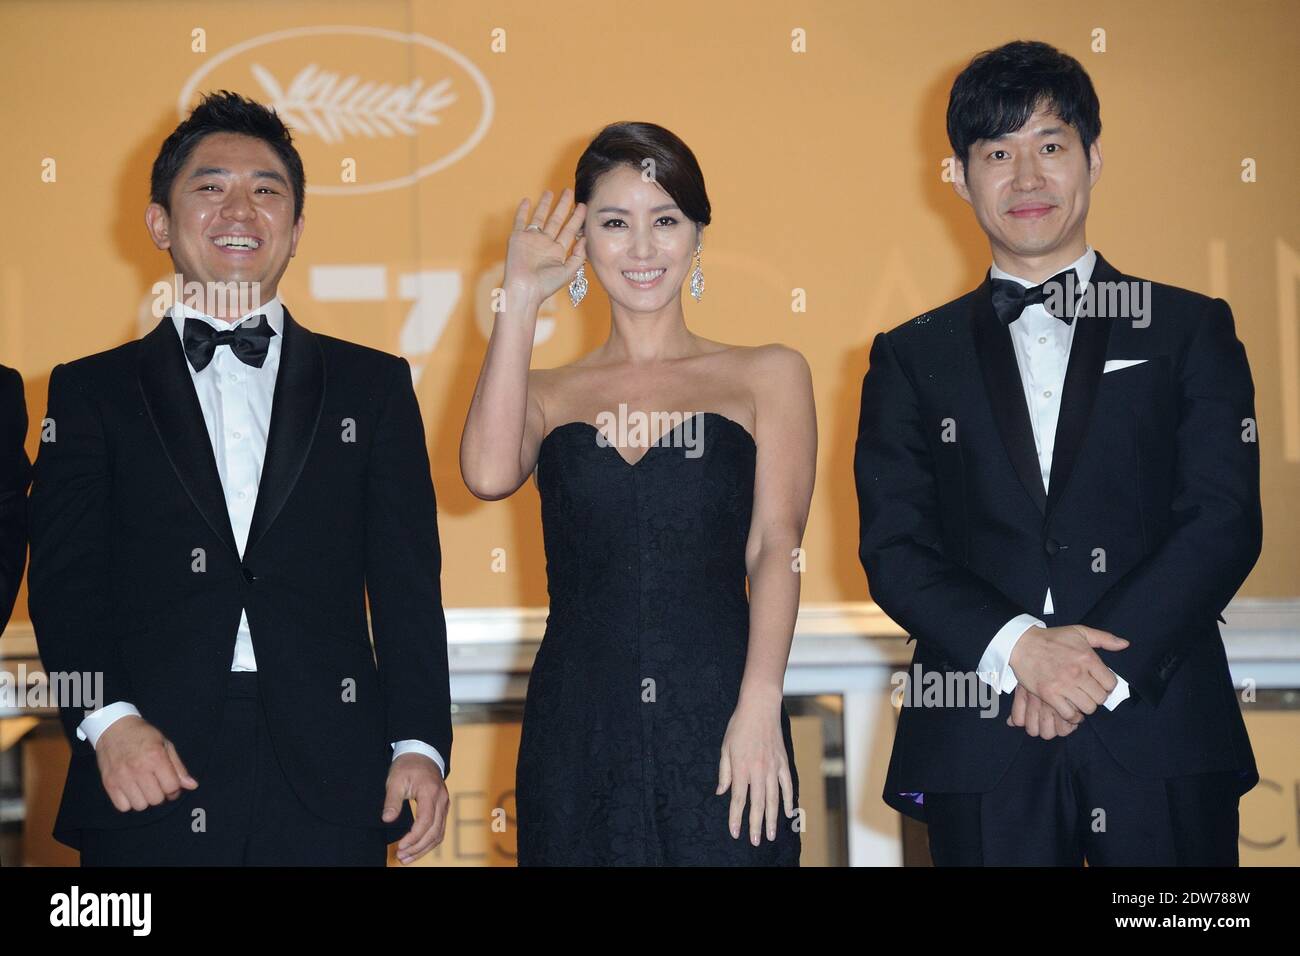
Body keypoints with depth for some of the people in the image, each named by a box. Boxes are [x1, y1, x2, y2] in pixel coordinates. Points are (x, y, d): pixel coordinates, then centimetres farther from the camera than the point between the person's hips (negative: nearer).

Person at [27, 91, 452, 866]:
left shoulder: (372, 384, 12)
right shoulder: (93, 390, 10)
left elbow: (408, 583, 7)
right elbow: (66, 577, 2)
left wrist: (420, 742, -4)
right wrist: (108, 718, -14)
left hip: (329, 779, 1)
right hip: (152, 780, 0)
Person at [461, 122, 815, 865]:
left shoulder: (768, 376, 9)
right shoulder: (546, 393, 12)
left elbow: (776, 545, -2)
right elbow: (488, 474, -10)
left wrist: (759, 708, -16)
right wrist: (522, 300, -2)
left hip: (721, 730, -1)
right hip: (578, 738, 1)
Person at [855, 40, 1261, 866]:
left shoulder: (1191, 329, 10)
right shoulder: (913, 356, 12)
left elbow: (1226, 520, -1)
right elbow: (893, 547, 2)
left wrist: (1103, 662, -13)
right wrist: (1016, 646, -14)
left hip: (1162, 738, 0)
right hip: (982, 749, 1)